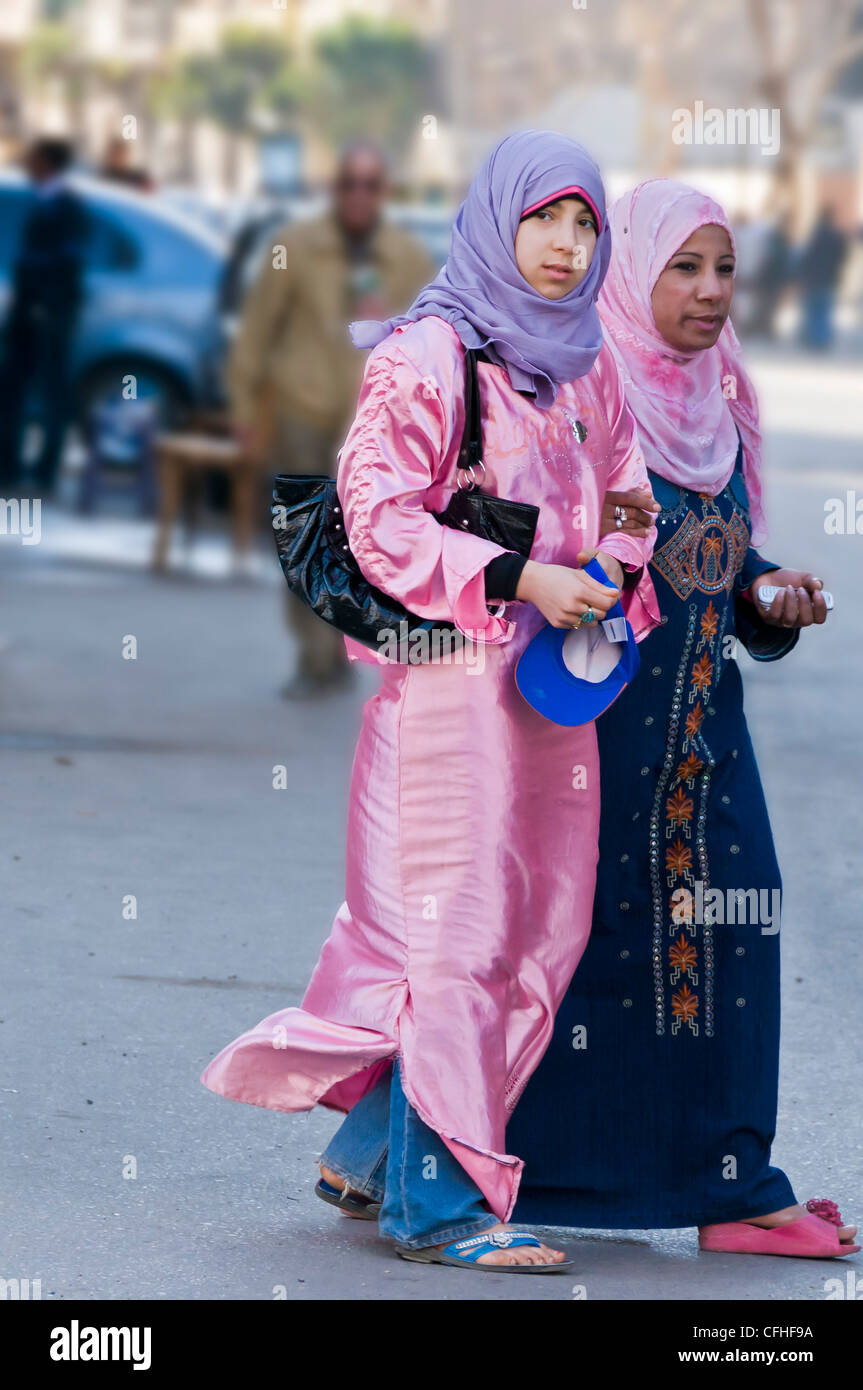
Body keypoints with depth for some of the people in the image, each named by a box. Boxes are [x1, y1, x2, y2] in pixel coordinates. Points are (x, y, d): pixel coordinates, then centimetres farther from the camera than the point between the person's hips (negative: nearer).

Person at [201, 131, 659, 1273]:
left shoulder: (586, 366, 15)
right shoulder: (424, 357, -8)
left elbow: (626, 495, 21)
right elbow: (379, 517, -13)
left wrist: (614, 575, -1)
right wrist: (520, 578, -19)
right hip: (453, 677, -8)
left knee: (544, 930, 8)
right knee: (462, 930, -8)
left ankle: (370, 1153, 20)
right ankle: (438, 1200, -3)